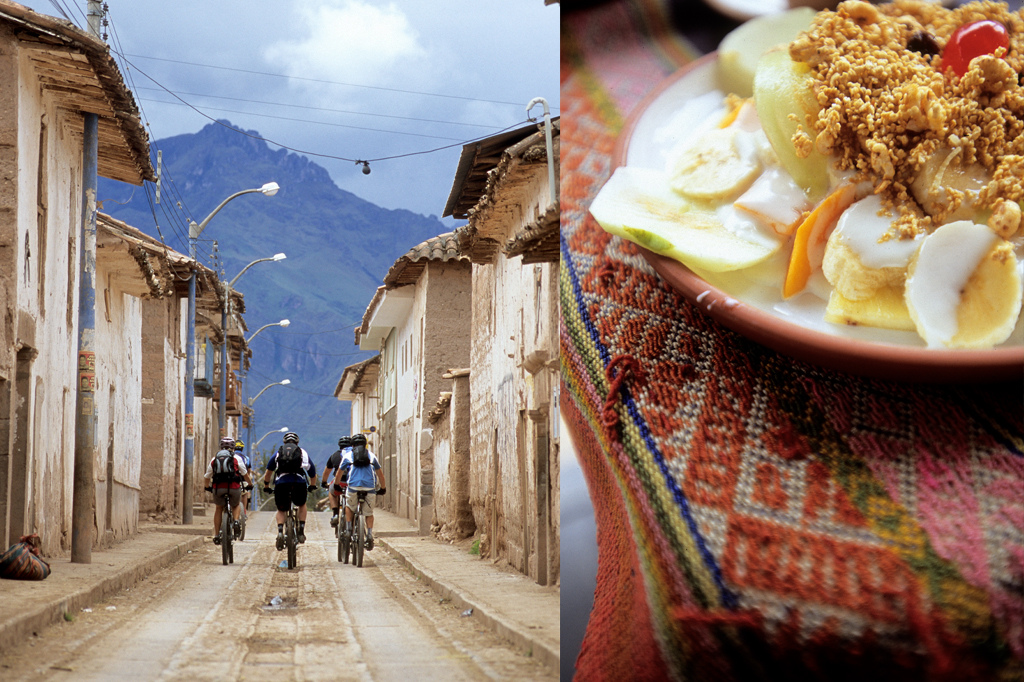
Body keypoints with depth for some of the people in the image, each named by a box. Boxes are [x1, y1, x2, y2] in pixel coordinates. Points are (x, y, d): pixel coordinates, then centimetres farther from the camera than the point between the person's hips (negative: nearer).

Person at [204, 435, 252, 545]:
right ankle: (236, 521, -4)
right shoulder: (237, 458, 10)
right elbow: (245, 474, 13)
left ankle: (216, 535, 17)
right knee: (236, 505, 25)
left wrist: (207, 487, 40)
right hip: (234, 487, -2)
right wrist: (250, 484, 29)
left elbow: (207, 477, 22)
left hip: (218, 488, 2)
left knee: (219, 509, 22)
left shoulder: (214, 459, 17)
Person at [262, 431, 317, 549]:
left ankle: (280, 532, -8)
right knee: (302, 505, 28)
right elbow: (313, 474, 31)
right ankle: (301, 531, 16)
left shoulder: (278, 453, 24)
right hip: (299, 482, 0)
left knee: (281, 510, 17)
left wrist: (266, 486, 45)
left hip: (281, 483, 0)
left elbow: (268, 472, 31)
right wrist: (312, 486, 48)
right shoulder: (303, 453, 23)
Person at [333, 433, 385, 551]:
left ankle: (348, 529, 14)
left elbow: (339, 473, 23)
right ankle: (370, 534, -1)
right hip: (370, 488, 1)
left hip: (353, 487, -1)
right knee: (369, 513, 15)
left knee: (349, 507, 26)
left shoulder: (348, 456, 16)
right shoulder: (372, 456, 20)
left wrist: (336, 485, 40)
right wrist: (382, 488, 36)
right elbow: (380, 474, 24)